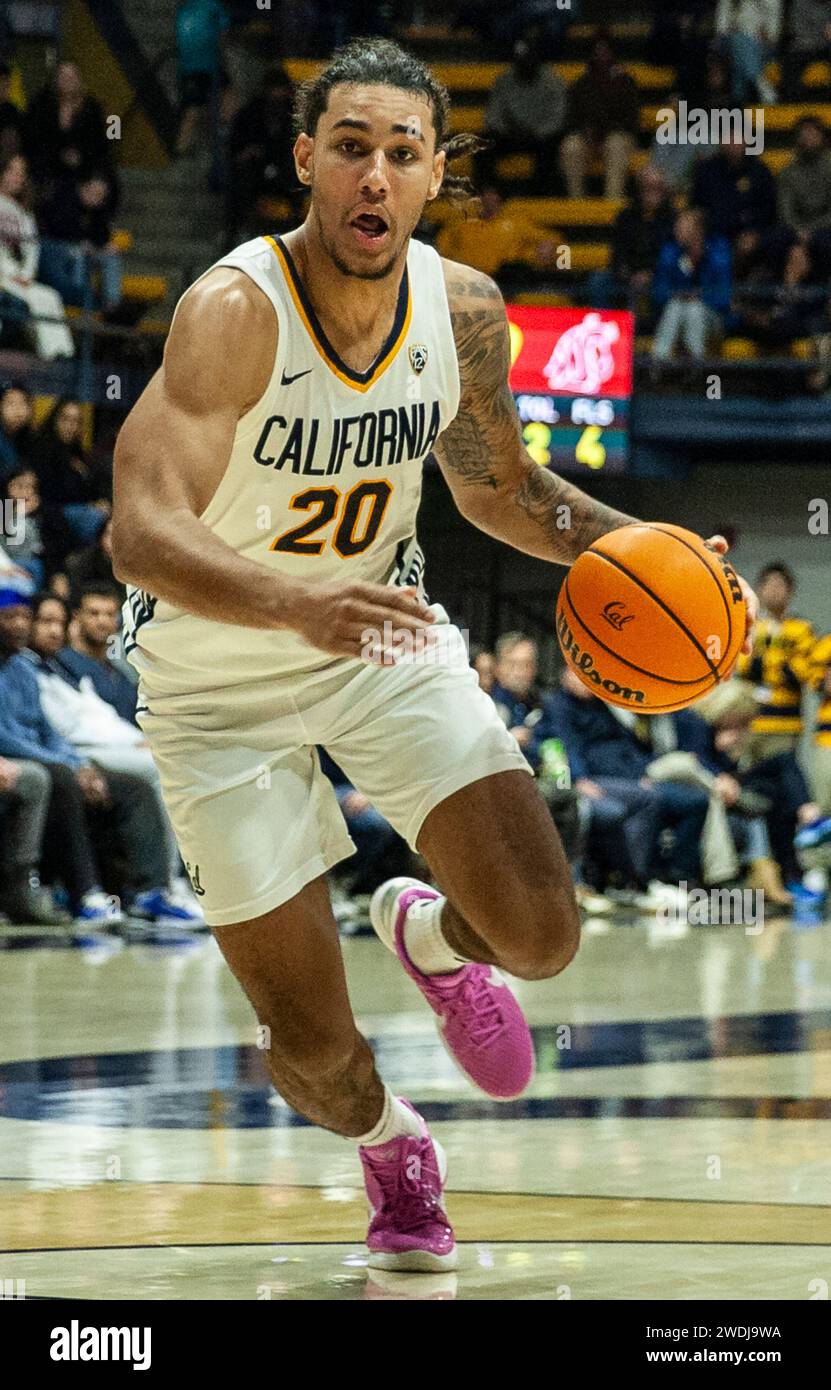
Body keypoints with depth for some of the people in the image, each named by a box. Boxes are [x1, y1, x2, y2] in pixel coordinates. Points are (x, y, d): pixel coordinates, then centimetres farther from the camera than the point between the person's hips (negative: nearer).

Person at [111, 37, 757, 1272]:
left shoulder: (464, 311, -10)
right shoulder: (234, 312, -28)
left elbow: (499, 489, 10)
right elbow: (143, 533, -39)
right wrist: (294, 604, -56)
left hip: (386, 632, 4)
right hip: (220, 676, -4)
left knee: (542, 938, -12)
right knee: (312, 1051, -2)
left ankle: (431, 936, 27)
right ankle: (390, 1145, 36)